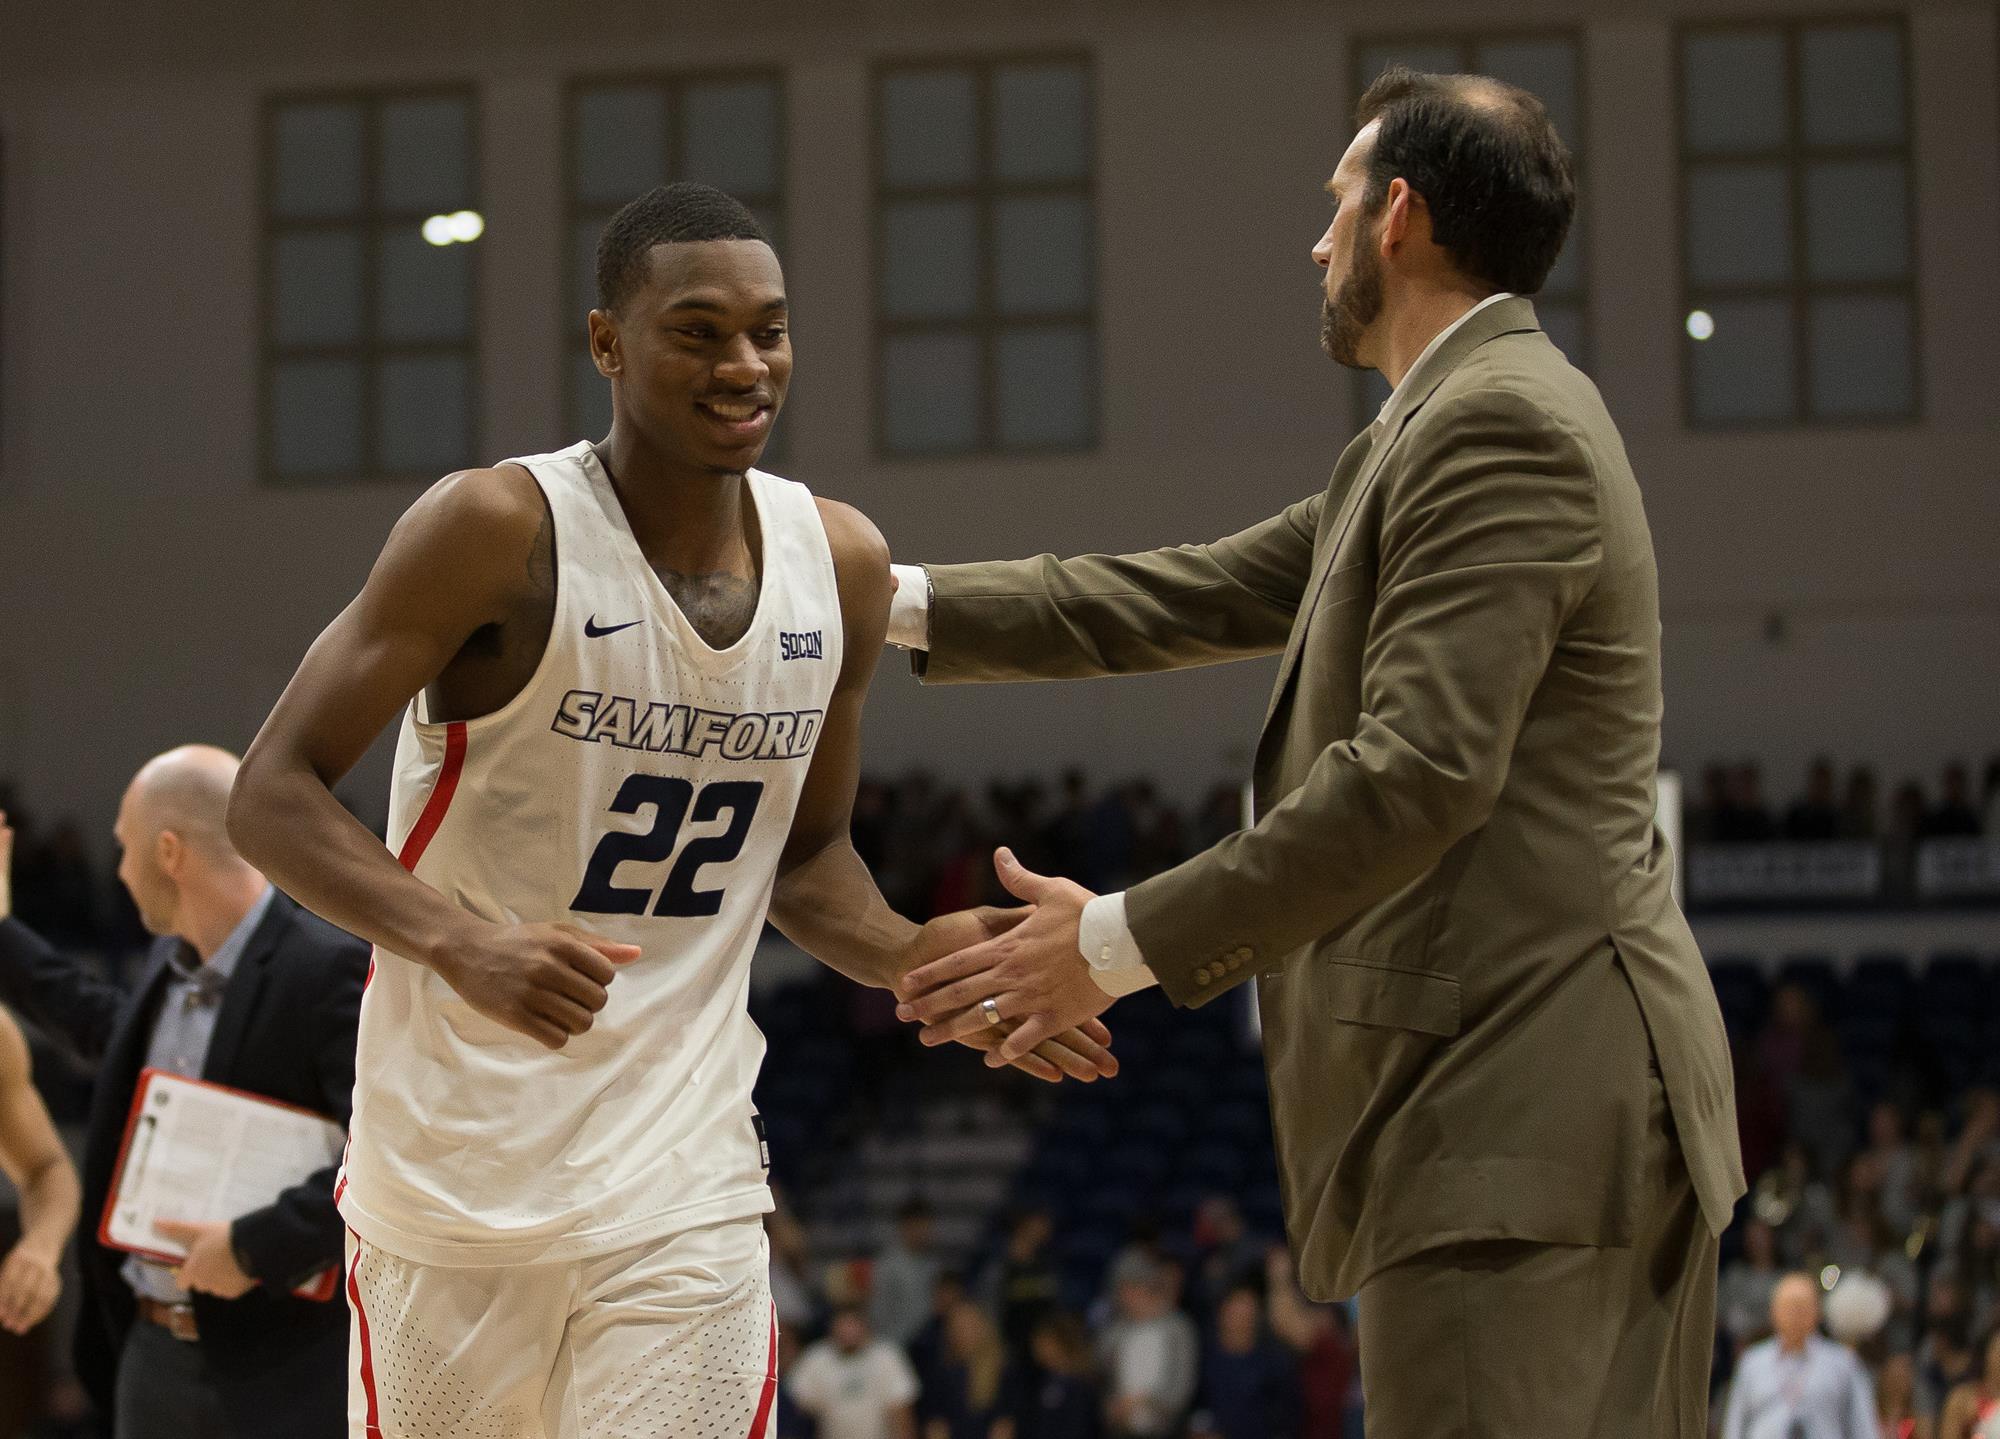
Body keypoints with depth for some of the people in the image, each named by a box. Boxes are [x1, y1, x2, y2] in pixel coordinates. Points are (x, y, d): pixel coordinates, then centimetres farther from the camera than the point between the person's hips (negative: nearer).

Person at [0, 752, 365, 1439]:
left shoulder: (330, 970, -17)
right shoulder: (171, 963, 10)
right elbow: (118, 1030, 34)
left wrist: (257, 1245, -23)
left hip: (272, 1374, -8)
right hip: (149, 1349, 8)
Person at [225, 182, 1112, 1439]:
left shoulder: (840, 562, 4)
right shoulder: (501, 530, -12)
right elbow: (274, 795, -12)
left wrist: (916, 959, -3)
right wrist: (462, 943, -29)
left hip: (683, 1185, 3)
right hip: (452, 1178, -3)